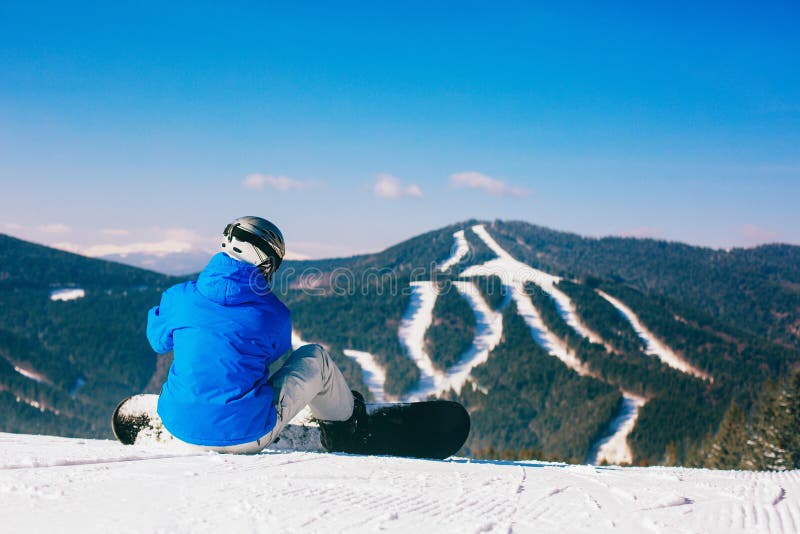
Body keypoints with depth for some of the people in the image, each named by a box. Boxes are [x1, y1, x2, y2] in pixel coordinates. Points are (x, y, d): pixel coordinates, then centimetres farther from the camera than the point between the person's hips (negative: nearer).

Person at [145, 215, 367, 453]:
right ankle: (343, 420, 40)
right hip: (247, 436, -3)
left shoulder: (180, 297, -3)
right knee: (315, 357, 16)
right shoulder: (274, 313, -6)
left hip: (181, 428, 3)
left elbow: (158, 339, 18)